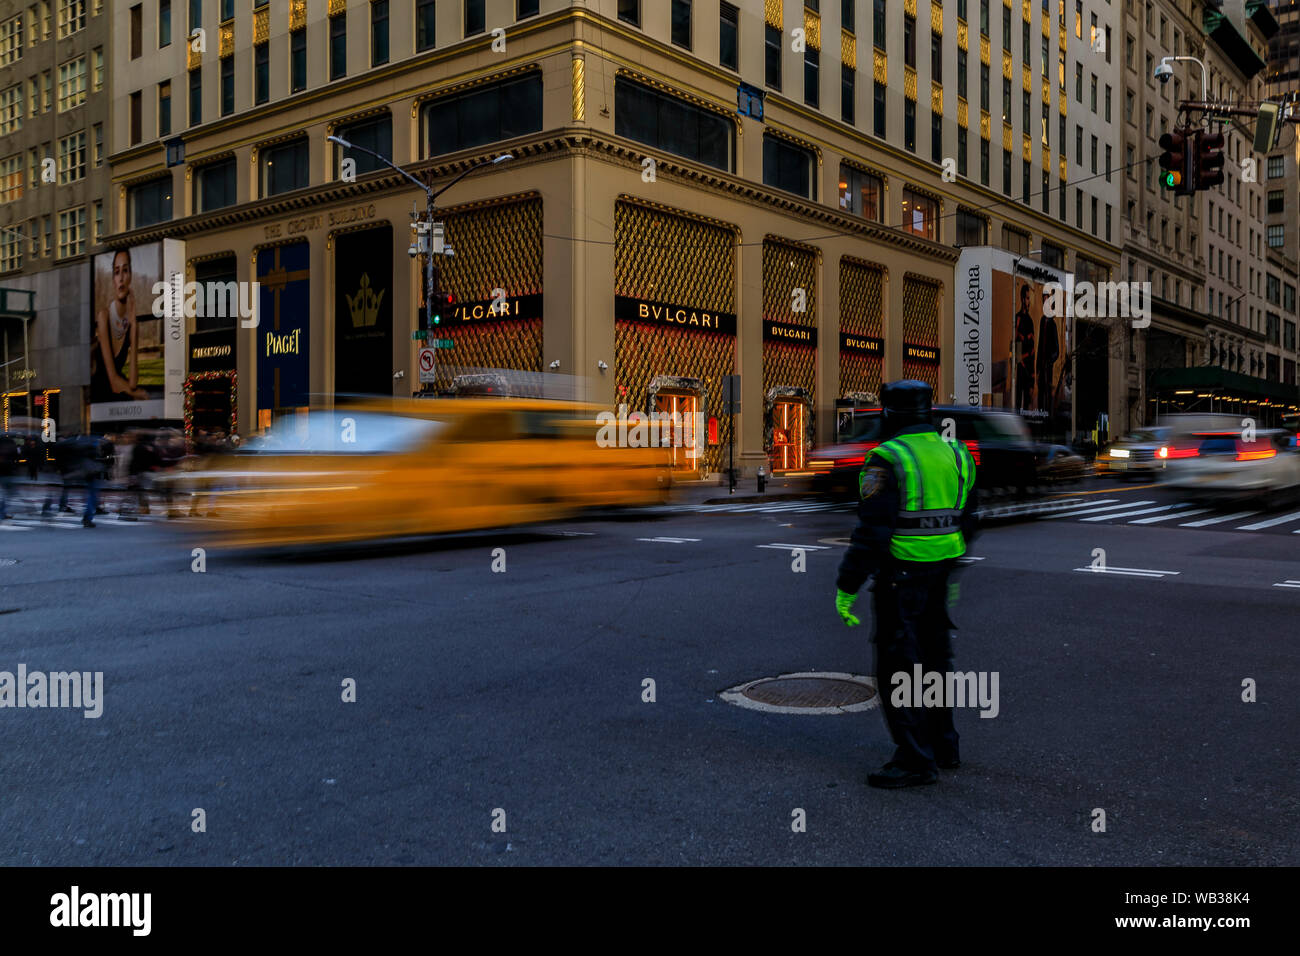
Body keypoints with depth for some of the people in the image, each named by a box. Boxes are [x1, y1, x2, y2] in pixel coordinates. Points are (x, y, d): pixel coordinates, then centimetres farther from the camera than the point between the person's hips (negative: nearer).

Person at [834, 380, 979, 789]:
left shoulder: (887, 460, -15)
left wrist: (847, 587, -15)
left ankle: (916, 759, 1)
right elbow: (968, 523, 15)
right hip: (942, 578, 8)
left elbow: (872, 532, -19)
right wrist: (956, 573, 25)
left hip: (900, 578, -8)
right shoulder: (955, 455, 8)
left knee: (897, 668, -1)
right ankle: (943, 746, 29)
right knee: (934, 660, 19)